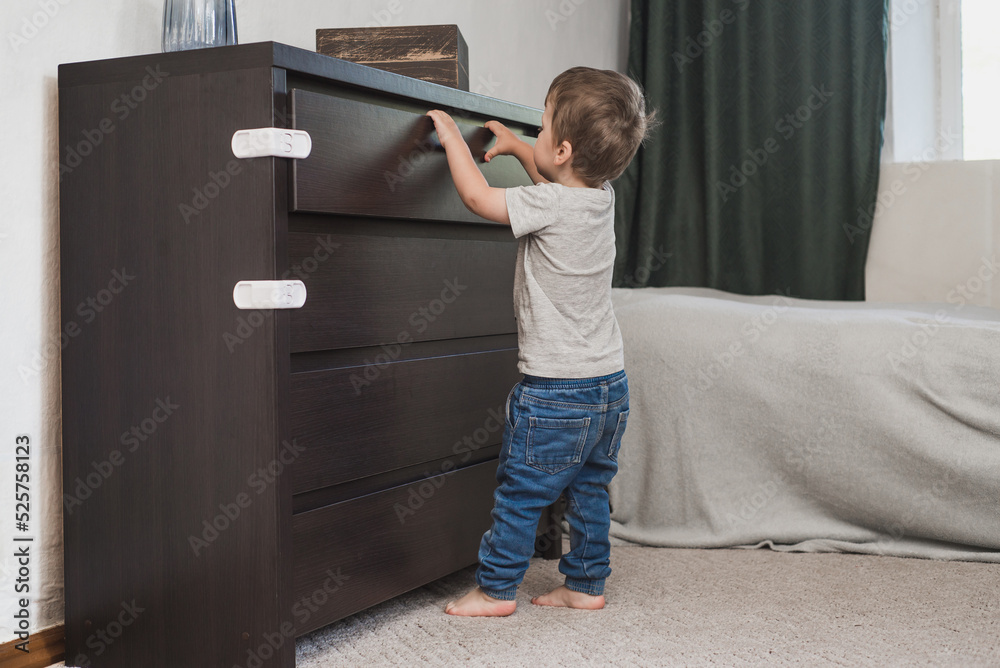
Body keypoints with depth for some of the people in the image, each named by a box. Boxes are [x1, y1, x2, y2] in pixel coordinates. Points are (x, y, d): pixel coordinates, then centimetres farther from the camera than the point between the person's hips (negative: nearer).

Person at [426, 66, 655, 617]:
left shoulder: (548, 205, -21)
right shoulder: (600, 195, 2)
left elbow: (477, 196, -14)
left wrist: (454, 138, -1)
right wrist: (517, 147, 29)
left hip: (555, 390, -8)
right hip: (610, 383, 8)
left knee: (520, 492, 6)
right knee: (589, 490, 17)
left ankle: (496, 589, 17)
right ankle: (586, 584, 26)